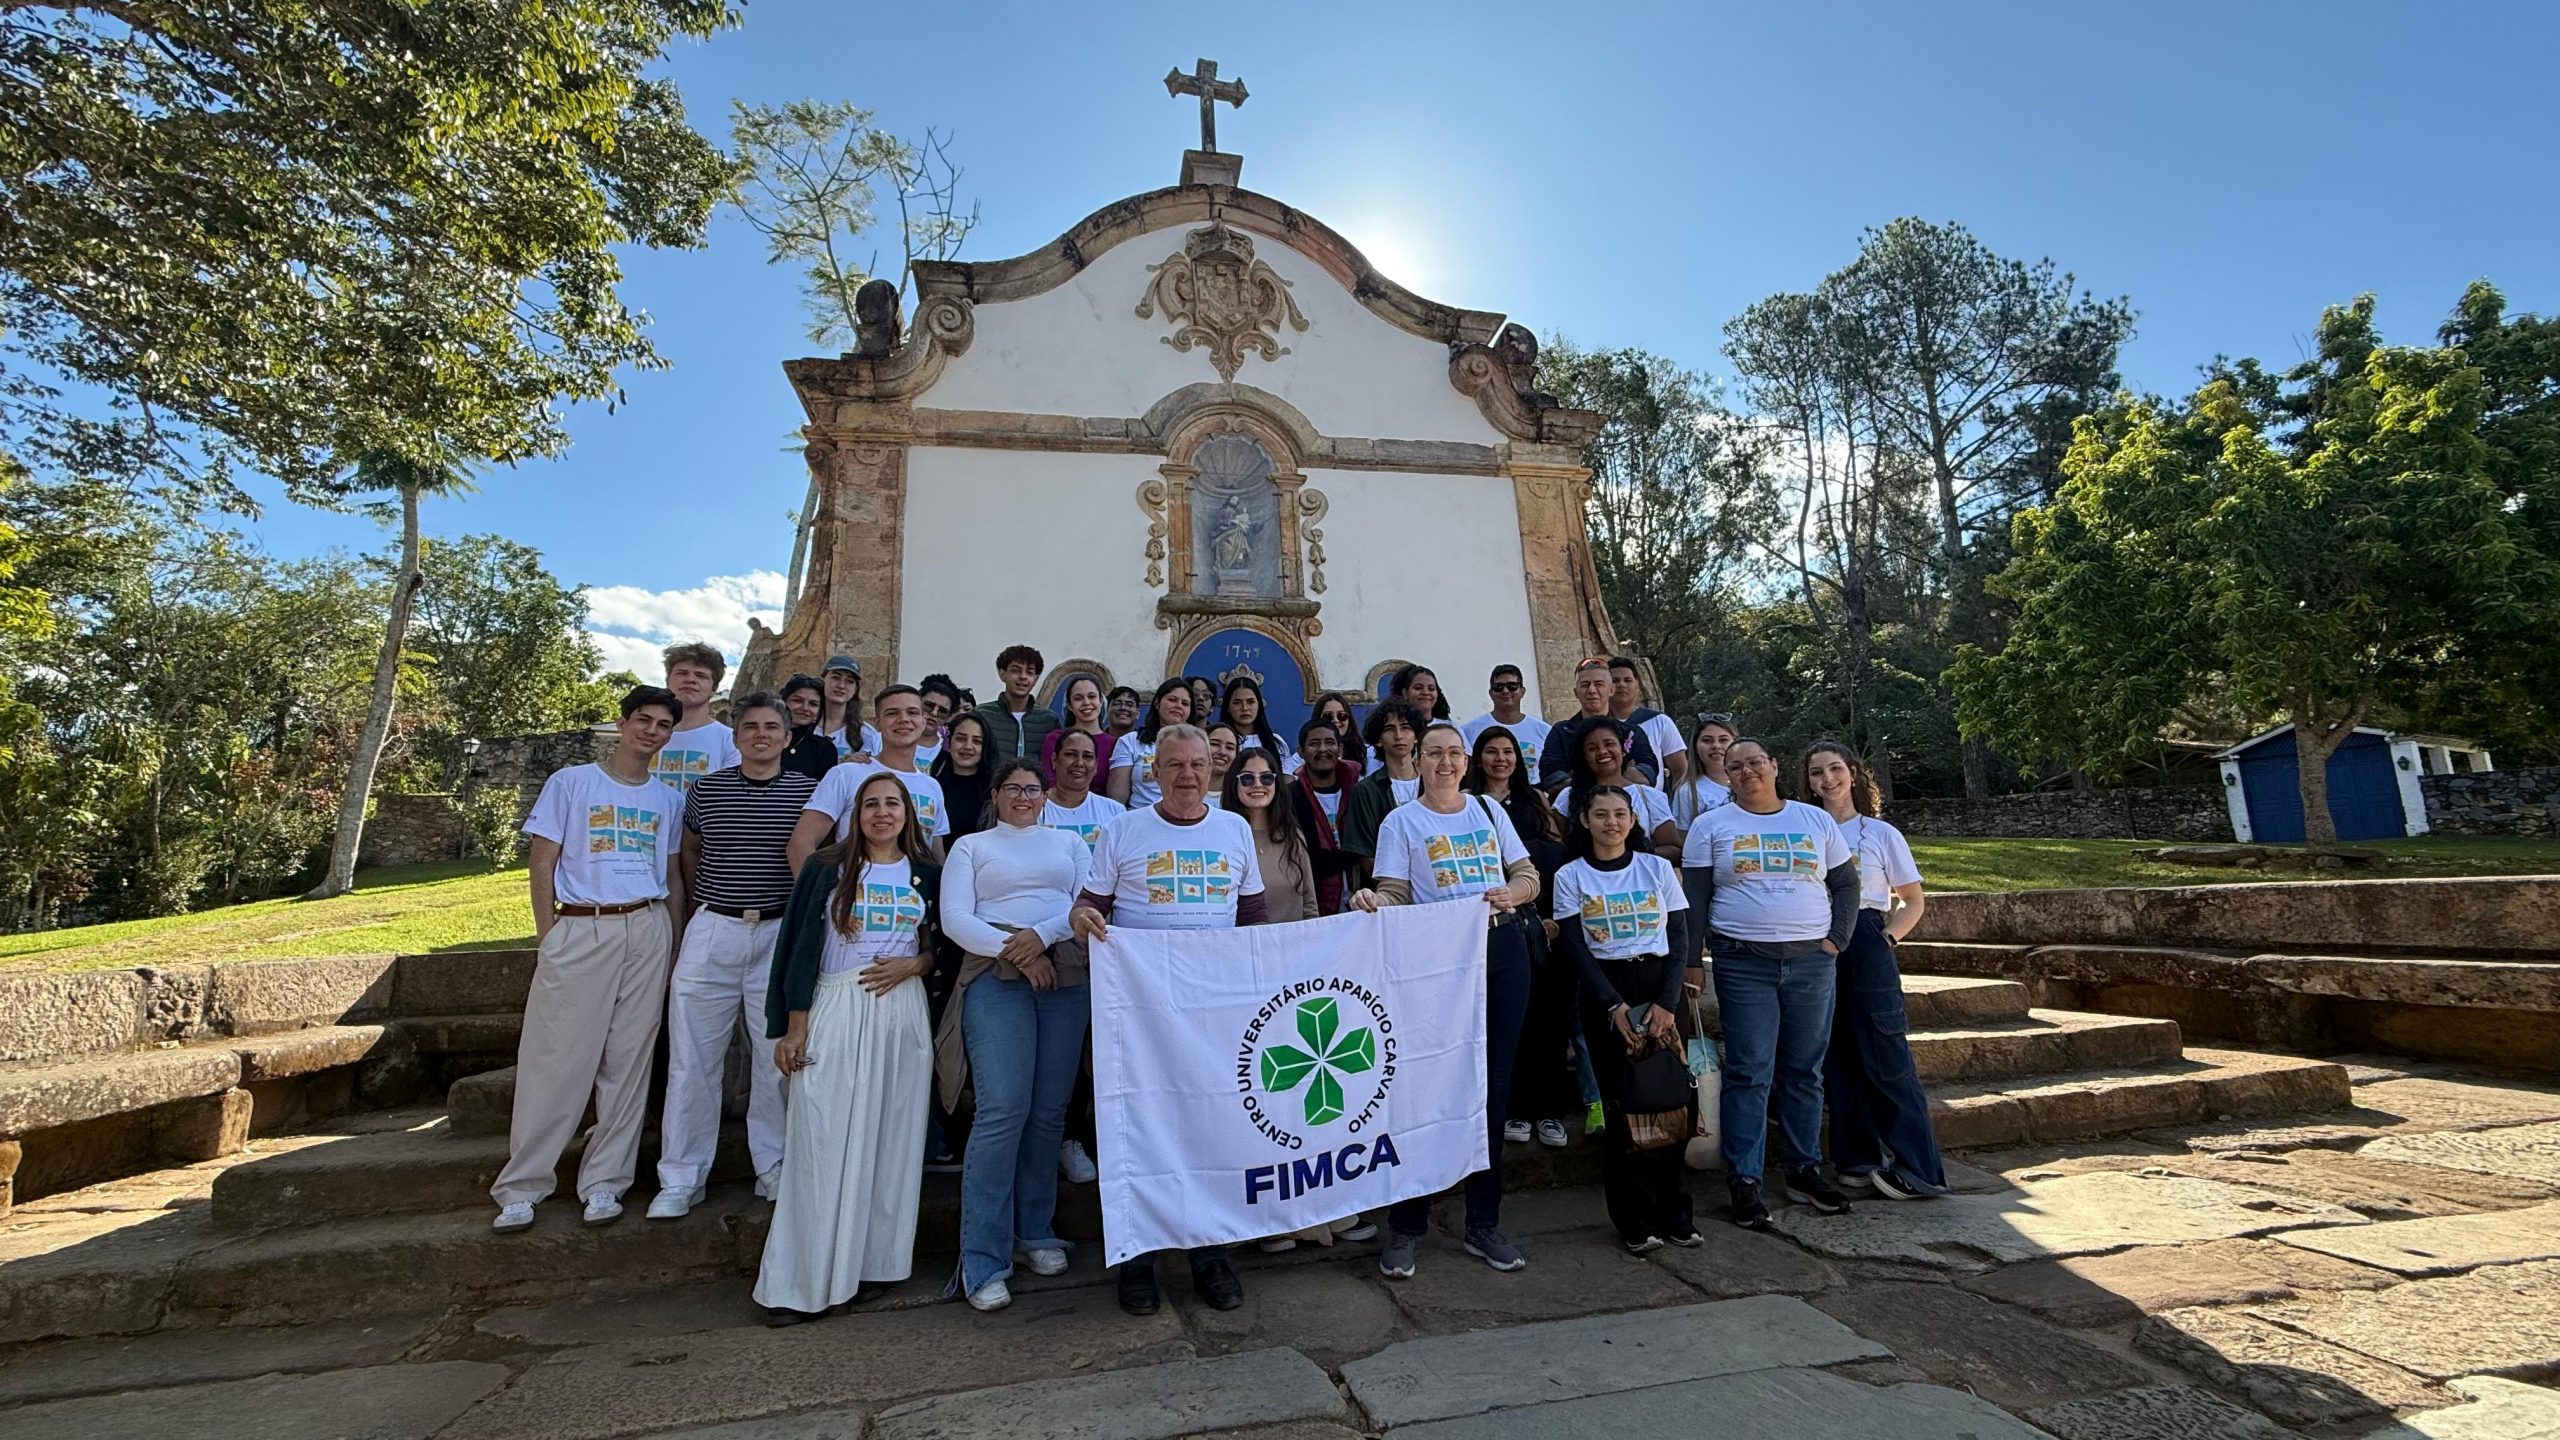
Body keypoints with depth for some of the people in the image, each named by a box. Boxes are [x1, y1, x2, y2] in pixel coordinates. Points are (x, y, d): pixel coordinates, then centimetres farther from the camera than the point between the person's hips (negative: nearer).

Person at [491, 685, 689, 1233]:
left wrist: (676, 945, 10)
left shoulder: (669, 799, 12)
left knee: (628, 1061, 4)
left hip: (647, 931, 3)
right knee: (556, 1060, -2)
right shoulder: (570, 783, 3)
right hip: (579, 931, -3)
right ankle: (522, 1187, 12)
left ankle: (604, 1182, 14)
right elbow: (542, 861, 1)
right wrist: (547, 936, -5)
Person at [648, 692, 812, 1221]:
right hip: (713, 932, 1)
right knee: (692, 1058, 5)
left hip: (780, 934, -1)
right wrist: (704, 905, 14)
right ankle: (681, 1178, 17)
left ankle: (774, 1167, 21)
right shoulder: (707, 789, 6)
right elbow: (689, 851, 18)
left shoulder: (807, 791, 1)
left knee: (778, 1058, 6)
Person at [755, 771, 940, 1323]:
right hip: (835, 1014, -2)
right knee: (822, 1144, -2)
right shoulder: (827, 869, 3)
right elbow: (802, 947, 0)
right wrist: (794, 1029, -4)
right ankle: (798, 1283, 8)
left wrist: (912, 965, -8)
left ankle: (874, 1262, 18)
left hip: (903, 1015, 2)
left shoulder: (926, 875, 9)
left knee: (892, 1141, 5)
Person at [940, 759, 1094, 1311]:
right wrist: (1015, 950, -11)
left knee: (1050, 1110, 3)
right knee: (1002, 1111, -12)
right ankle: (982, 1261, -3)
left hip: (1066, 977, 3)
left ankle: (1035, 1232, 20)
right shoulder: (970, 846, 15)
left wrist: (1042, 935, -11)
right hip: (995, 979, -2)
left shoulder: (1068, 843, 20)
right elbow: (954, 919, 2)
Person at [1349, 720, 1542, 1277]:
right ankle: (1405, 1227, 11)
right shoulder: (1401, 822, 4)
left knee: (1494, 1085, 9)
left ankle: (1484, 1224, 23)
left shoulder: (1489, 809, 14)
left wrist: (1512, 893, -9)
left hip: (1504, 949, 4)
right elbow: (1395, 892, -4)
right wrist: (1372, 900, -26)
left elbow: (1527, 874, 13)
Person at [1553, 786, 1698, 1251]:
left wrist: (1667, 1003, -7)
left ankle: (1673, 1210, 15)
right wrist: (1614, 1006, -11)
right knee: (1620, 1105, 0)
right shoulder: (1570, 876, 3)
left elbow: (1680, 939, 4)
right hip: (1604, 995, -1)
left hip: (1660, 988, 1)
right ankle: (1635, 1219, 12)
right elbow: (1576, 950, -2)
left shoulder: (1658, 868, 7)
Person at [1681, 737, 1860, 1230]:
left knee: (1805, 1071, 10)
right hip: (1743, 963, -3)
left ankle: (1805, 1171, 23)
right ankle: (1744, 1183, 4)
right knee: (1748, 1073, -3)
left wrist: (1837, 939, 1)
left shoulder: (1816, 820, 10)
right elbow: (1694, 899, 0)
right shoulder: (1711, 826, 3)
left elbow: (1846, 884, 13)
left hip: (1813, 962, 3)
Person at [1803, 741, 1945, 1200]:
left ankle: (1917, 1168, 6)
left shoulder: (1881, 834, 3)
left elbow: (1914, 901, 6)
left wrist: (1886, 938, -7)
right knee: (1837, 1059, 8)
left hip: (1867, 948, -3)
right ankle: (1856, 1160, 18)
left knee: (1886, 1058, -3)